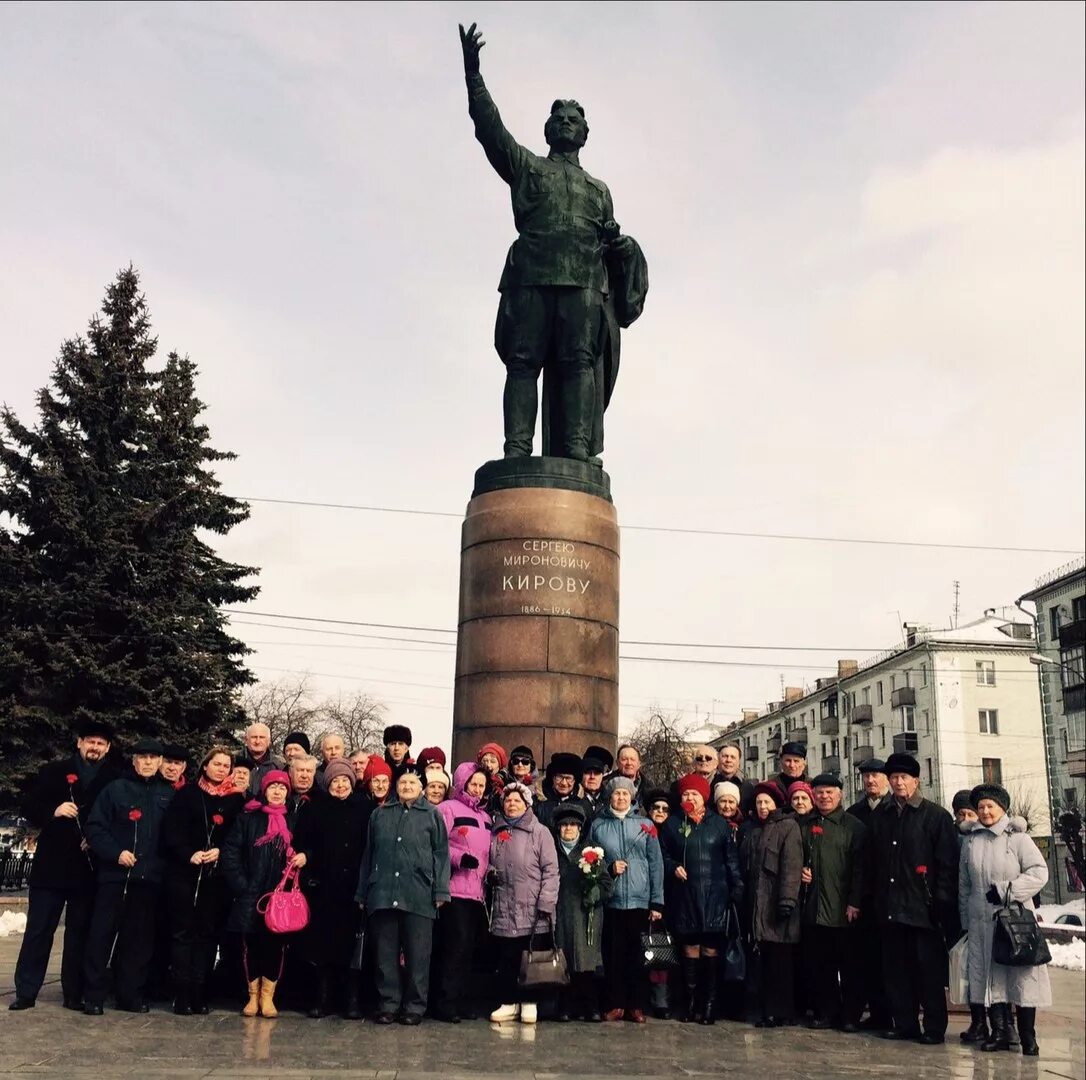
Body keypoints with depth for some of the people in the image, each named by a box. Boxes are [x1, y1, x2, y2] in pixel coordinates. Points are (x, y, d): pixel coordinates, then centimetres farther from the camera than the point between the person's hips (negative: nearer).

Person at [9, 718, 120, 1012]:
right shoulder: (55, 771, 6)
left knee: (80, 932, 6)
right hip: (52, 864, 0)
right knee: (39, 929, 2)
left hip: (89, 868, 0)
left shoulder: (114, 779, 5)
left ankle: (74, 993, 13)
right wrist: (54, 812, -16)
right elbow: (29, 808, 2)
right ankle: (25, 992, 9)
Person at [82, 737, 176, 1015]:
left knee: (140, 938, 6)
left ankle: (131, 994, 15)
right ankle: (93, 996, 7)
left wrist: (165, 862, 0)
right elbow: (95, 827, -1)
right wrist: (116, 852, -12)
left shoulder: (169, 794, 10)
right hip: (115, 873, -2)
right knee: (102, 934, -1)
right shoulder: (116, 789, 4)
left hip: (151, 877, 2)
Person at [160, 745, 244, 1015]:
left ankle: (200, 993, 6)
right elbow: (171, 830, -1)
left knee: (207, 932, 2)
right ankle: (182, 993, 3)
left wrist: (219, 851, -12)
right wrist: (189, 854, -14)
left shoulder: (236, 799, 8)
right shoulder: (187, 793, 5)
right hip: (183, 872, -1)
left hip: (216, 875, 1)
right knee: (183, 931, 0)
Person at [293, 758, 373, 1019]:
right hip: (324, 887, 1)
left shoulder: (365, 809, 6)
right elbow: (300, 841, 5)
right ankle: (321, 998, 10)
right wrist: (307, 868, -6)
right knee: (323, 941, 1)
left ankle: (352, 1000, 6)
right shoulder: (316, 809, 8)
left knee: (352, 941, -1)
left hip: (354, 887, -1)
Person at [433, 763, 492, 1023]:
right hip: (455, 891, -7)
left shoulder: (485, 817, 21)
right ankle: (446, 1001, -2)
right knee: (456, 945, -9)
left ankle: (461, 999, 16)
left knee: (469, 947, 9)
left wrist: (490, 874, 12)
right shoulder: (448, 809, -2)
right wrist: (460, 857, -23)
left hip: (478, 893, 7)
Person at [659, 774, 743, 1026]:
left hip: (714, 896, -1)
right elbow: (663, 855, 13)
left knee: (710, 950, -1)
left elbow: (732, 861, 3)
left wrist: (737, 891, -2)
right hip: (684, 896, 1)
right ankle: (690, 1001, 13)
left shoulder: (720, 824, 5)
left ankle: (709, 1003, 7)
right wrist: (673, 868, -7)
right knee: (690, 948, 4)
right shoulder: (672, 824, 8)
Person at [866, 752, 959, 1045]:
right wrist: (872, 900, 10)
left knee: (929, 970, 1)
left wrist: (941, 902, -12)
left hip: (924, 908, -5)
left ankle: (934, 1028, 11)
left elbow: (947, 863, -5)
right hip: (890, 908, 5)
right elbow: (872, 865, 17)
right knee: (896, 968, 7)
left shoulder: (936, 816, 0)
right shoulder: (880, 819, 15)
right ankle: (904, 1024, 17)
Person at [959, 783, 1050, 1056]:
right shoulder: (971, 841, 10)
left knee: (1021, 975, -2)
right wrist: (965, 919, 13)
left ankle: (1028, 1037, 6)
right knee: (990, 975, 5)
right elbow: (964, 884, 14)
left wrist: (1006, 890, -15)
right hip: (981, 921, 4)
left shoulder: (1017, 837, -3)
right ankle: (1000, 1031, 14)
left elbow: (1039, 872, -10)